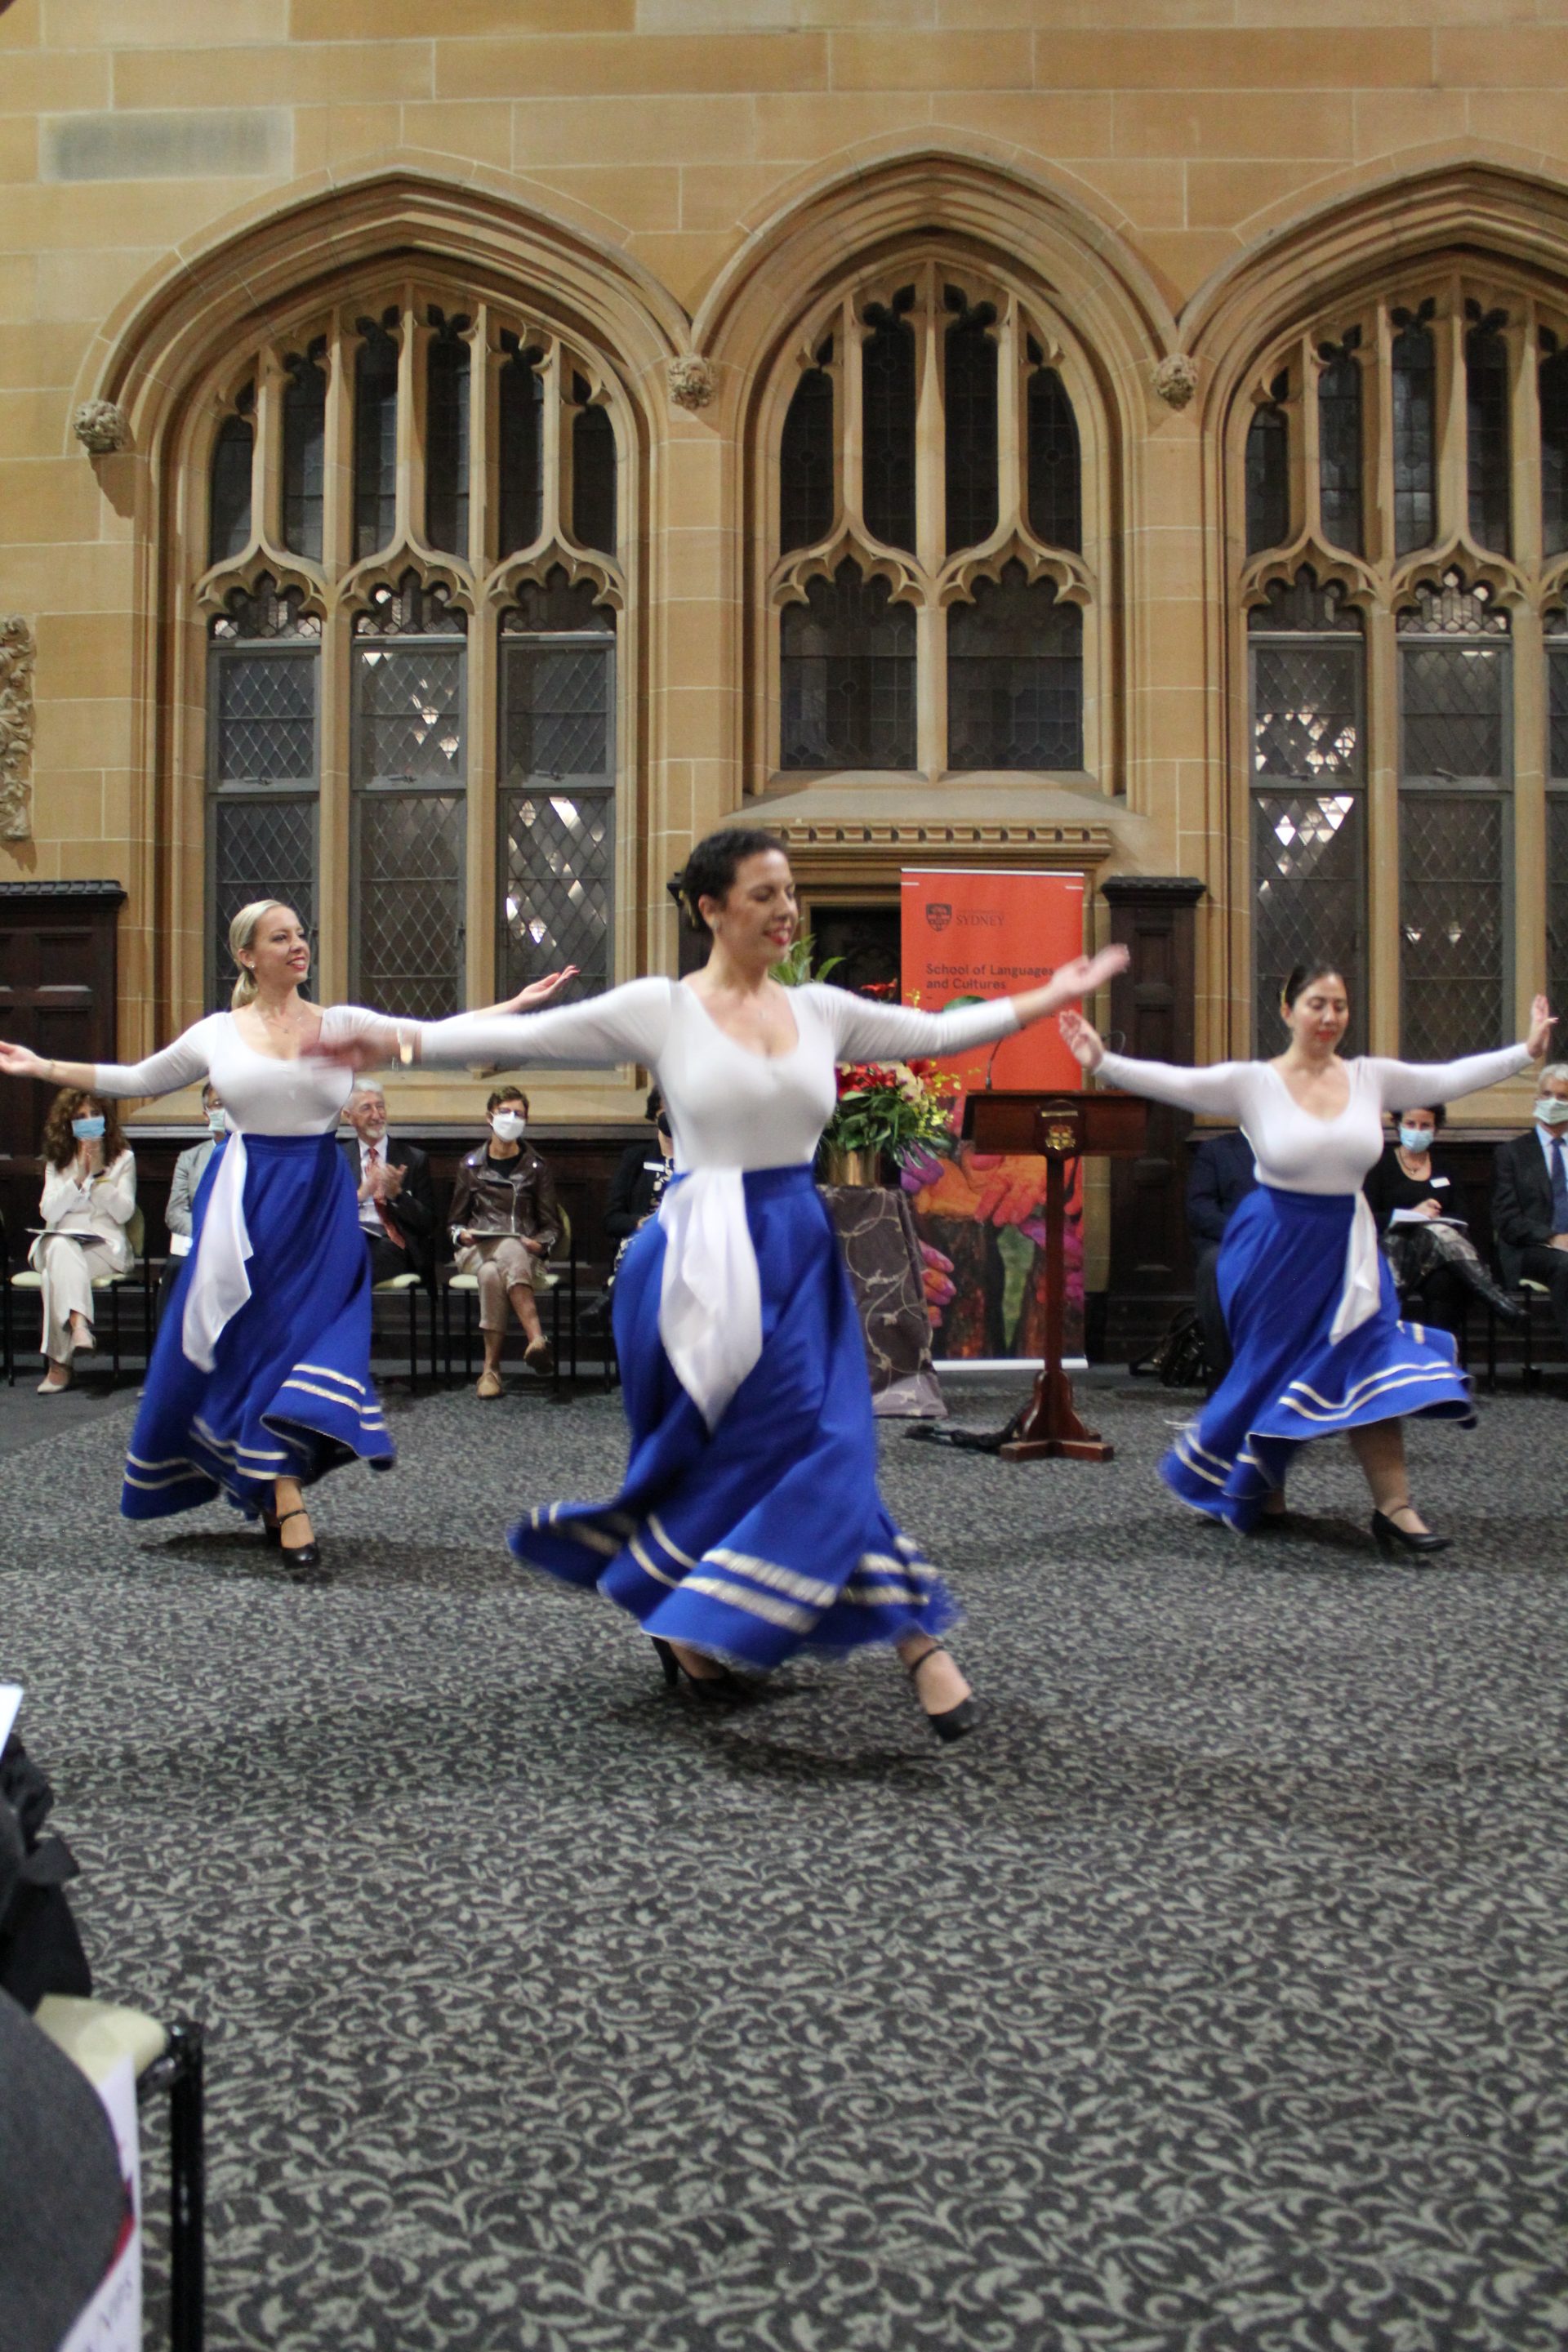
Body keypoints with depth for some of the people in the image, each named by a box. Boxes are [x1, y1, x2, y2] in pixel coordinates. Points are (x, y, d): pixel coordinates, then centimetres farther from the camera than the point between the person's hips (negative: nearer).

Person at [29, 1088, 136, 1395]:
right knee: (59, 1248, -37)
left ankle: (59, 1363, -42)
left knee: (57, 1268, -33)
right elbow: (48, 1211, 1)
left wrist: (99, 1174, -10)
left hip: (106, 1246, -2)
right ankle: (78, 1323, -57)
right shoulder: (57, 1162, 16)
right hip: (61, 1242, 2)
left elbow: (124, 1212, -3)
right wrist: (79, 1177, -9)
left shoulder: (123, 1159, 9)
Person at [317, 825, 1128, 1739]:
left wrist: (1052, 996, 16)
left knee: (810, 1445, 1)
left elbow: (937, 1032, 16)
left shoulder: (821, 1010, 10)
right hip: (702, 1255, -5)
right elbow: (527, 1036, -7)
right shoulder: (661, 1008, -3)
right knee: (797, 1439, -7)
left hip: (798, 1250, 5)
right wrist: (404, 1040, -18)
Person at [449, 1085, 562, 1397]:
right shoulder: (471, 1166, 16)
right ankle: (537, 1338, -49)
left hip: (523, 1251, -1)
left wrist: (540, 1244, -11)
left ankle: (491, 1368, -48)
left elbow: (553, 1227, 11)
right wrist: (462, 1234, -5)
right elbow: (456, 1222, 19)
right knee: (491, 1271, -38)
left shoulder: (537, 1167, 15)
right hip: (477, 1250, 1)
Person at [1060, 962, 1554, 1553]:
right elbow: (1175, 1083, -17)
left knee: (1370, 1365, -5)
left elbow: (1452, 1078, 2)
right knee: (1270, 1370, 8)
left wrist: (1526, 1051, -5)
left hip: (1346, 1244, 3)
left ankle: (1393, 1508, 0)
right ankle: (1260, 1491, 30)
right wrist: (1102, 1061, -28)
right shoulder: (1253, 1082, -8)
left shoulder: (1371, 1078, 3)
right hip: (1274, 1244, -3)